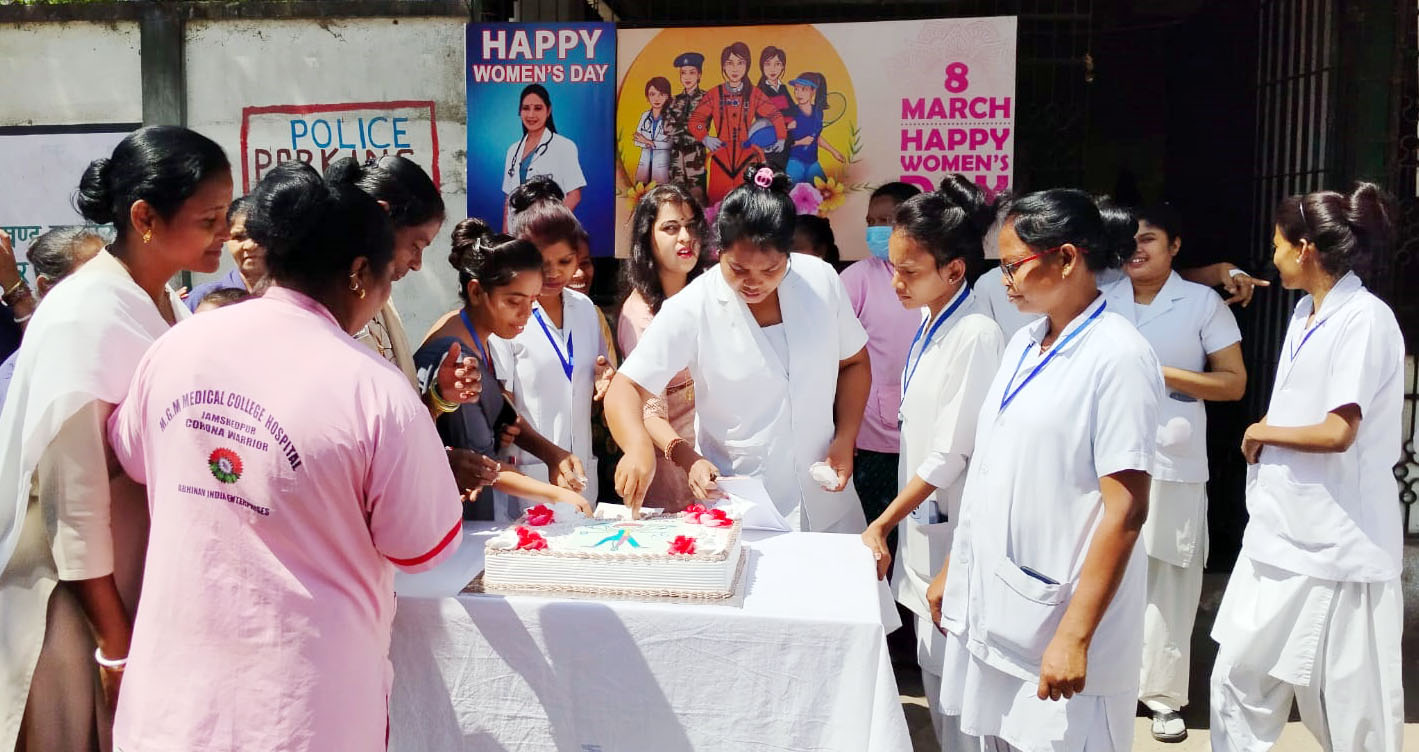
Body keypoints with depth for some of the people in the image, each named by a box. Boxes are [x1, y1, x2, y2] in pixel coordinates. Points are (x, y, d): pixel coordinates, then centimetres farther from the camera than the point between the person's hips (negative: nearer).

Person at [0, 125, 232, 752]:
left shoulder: (169, 306, 5)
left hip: (146, 580, 7)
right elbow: (73, 489, -19)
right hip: (76, 599, -7)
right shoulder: (83, 318, -19)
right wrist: (117, 642, -14)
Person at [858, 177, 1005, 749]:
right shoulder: (929, 321, 5)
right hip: (921, 516, 8)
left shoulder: (976, 337, -21)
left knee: (949, 665, 3)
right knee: (931, 659, 18)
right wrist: (898, 521, 14)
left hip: (953, 529, -8)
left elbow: (951, 454, -20)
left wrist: (881, 525, -14)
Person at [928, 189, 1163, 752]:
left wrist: (1075, 637, -19)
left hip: (1055, 619, -7)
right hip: (987, 604, 7)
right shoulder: (1023, 344, 9)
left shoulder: (1118, 357, -14)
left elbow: (1126, 510, -17)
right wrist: (953, 570, 13)